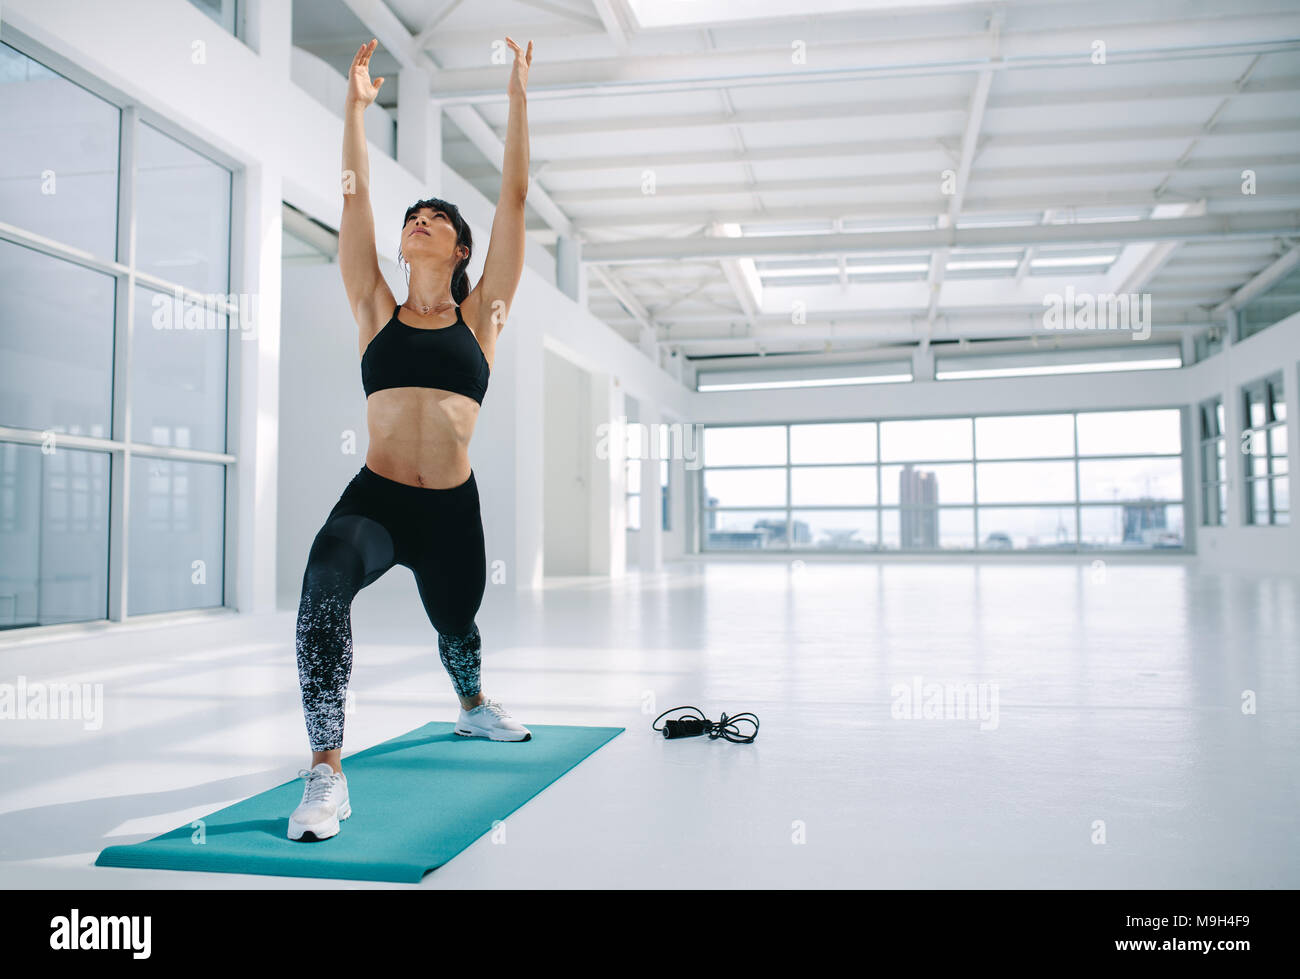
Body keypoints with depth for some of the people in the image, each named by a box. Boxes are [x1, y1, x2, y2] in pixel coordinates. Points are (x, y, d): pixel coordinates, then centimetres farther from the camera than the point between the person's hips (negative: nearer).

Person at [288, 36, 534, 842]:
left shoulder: (480, 315, 7)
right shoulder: (377, 312, 10)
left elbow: (514, 198, 5)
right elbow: (355, 197, 10)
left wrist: (518, 96, 6)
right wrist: (357, 103, 9)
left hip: (452, 508, 1)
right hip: (376, 497, 0)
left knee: (456, 626, 20)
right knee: (325, 581, -31)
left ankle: (474, 707, 56)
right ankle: (327, 774, -26)